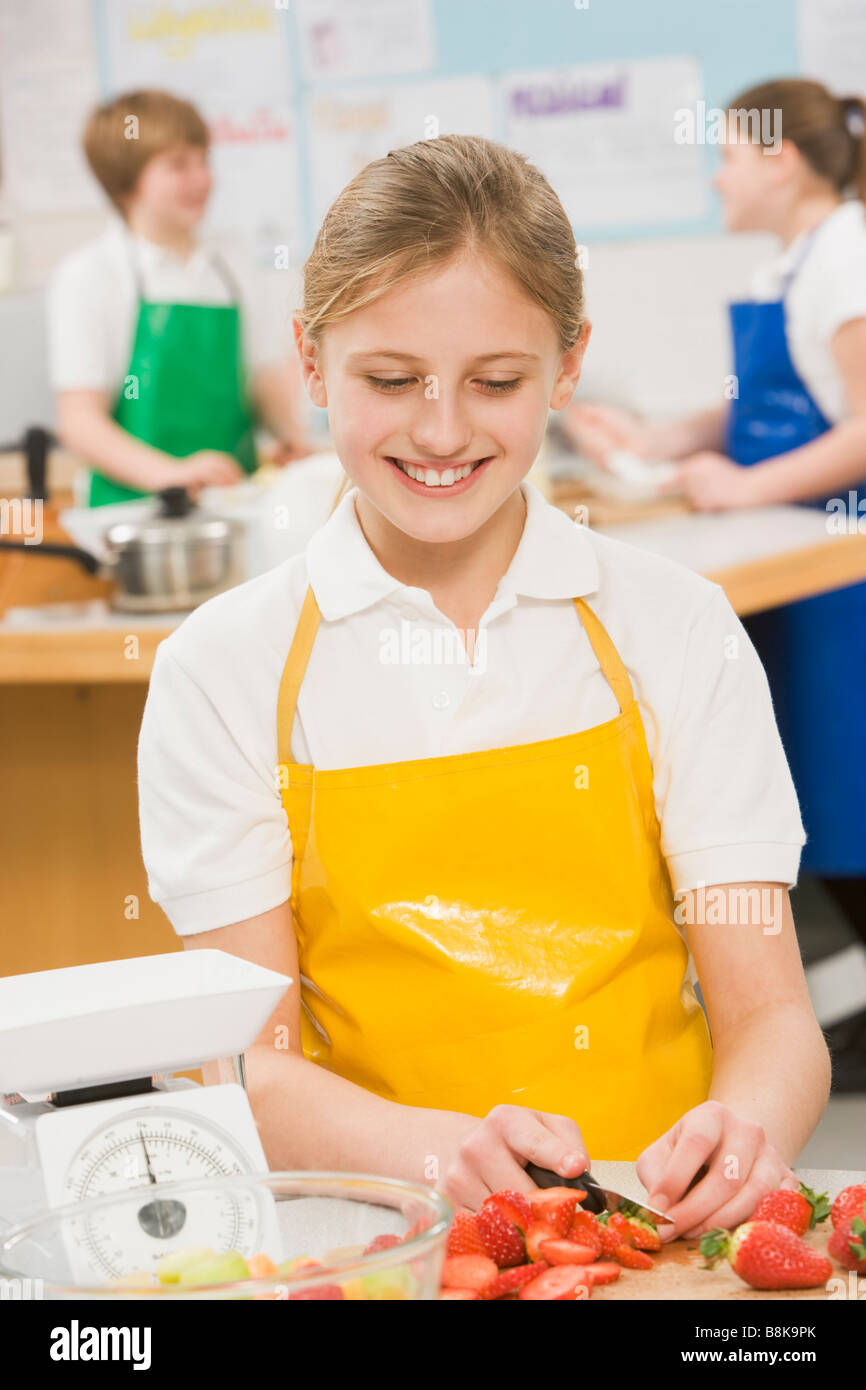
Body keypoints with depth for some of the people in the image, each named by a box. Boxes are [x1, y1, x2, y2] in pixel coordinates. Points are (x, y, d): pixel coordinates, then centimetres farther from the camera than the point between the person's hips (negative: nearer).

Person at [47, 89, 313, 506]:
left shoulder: (227, 276, 18)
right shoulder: (87, 275, 0)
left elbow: (268, 381, 21)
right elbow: (78, 421, -6)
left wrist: (291, 433, -2)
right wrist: (169, 473, -20)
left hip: (233, 502, 5)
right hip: (133, 511, -5)